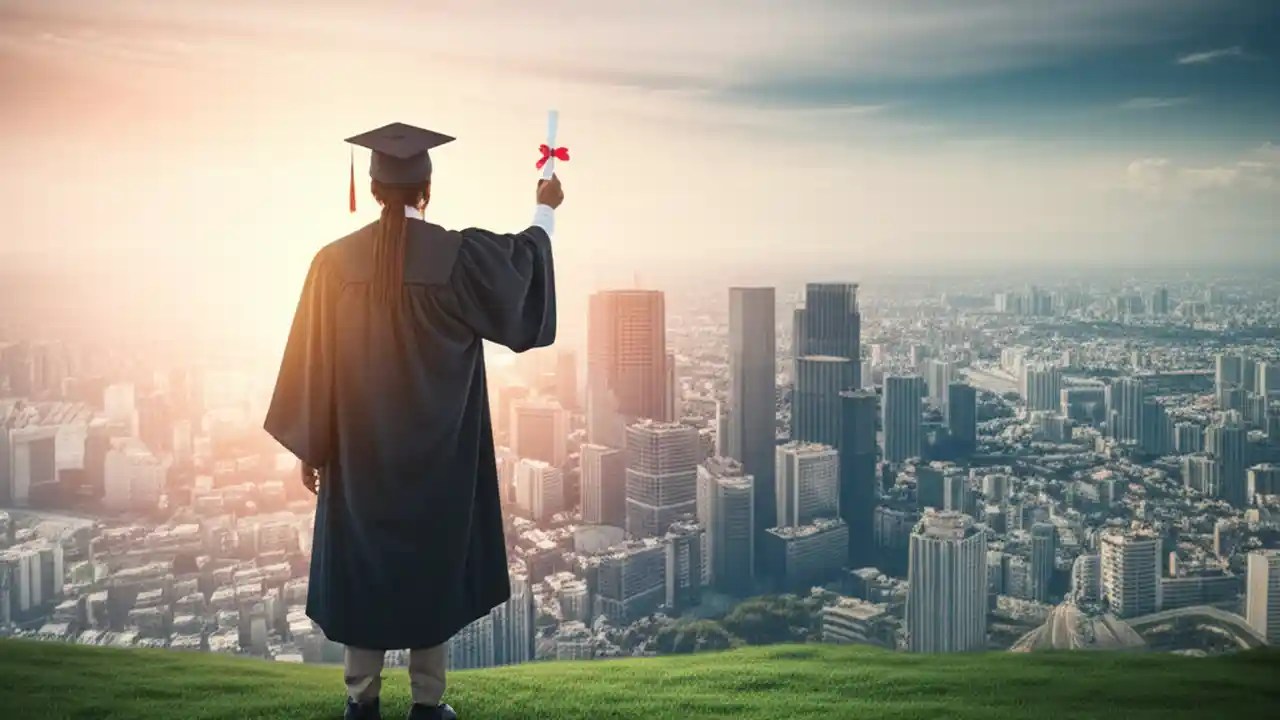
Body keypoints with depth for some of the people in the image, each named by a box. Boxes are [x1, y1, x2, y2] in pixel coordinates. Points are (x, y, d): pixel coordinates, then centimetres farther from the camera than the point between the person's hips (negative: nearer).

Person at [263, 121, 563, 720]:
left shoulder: (334, 261, -6)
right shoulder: (459, 255, -13)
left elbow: (313, 358, -2)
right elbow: (523, 264, 6)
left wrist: (311, 445, 8)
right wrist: (545, 211, 25)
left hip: (358, 446, 2)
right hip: (437, 448, -1)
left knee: (362, 560, 13)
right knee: (433, 562, 10)